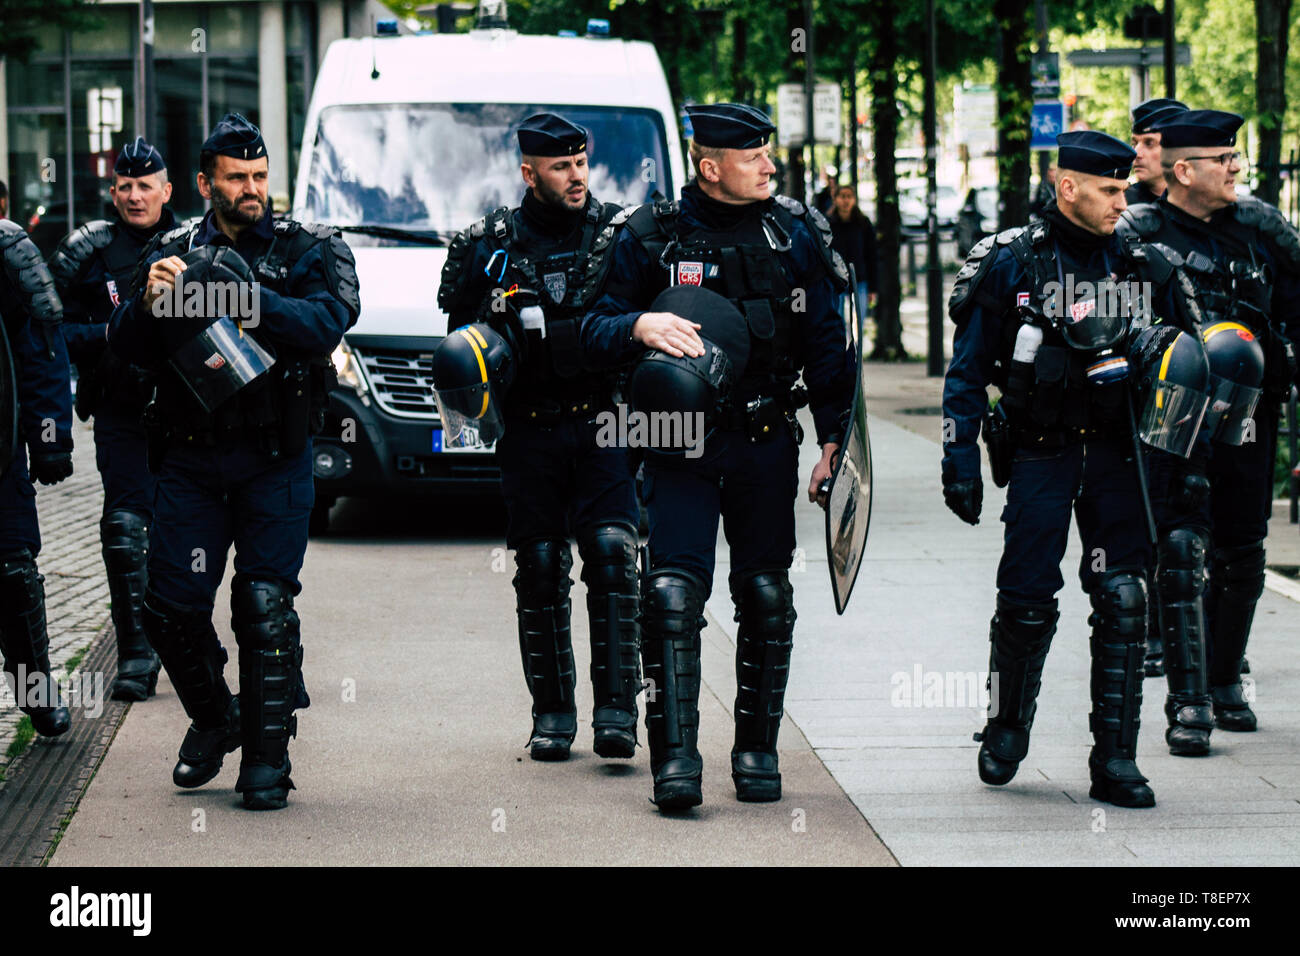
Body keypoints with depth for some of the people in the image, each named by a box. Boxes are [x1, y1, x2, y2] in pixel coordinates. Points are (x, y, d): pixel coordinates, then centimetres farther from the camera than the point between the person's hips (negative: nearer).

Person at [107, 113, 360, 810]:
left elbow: (325, 323, -14)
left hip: (274, 462, -2)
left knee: (265, 608, -7)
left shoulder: (309, 251, 4)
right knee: (171, 607, 1)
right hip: (190, 460, 2)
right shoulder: (172, 253, 10)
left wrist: (247, 297, -26)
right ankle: (213, 720, 26)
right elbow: (129, 347, 2)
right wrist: (150, 302, -20)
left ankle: (267, 758, 2)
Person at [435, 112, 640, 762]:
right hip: (529, 433, 1)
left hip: (603, 425, -1)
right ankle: (552, 714, 12)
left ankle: (616, 710, -11)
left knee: (611, 556, -13)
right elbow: (459, 337, 11)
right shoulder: (491, 246, 5)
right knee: (540, 569, 3)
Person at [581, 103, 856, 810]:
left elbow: (826, 343, 9)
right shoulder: (651, 237, -1)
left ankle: (757, 749, 19)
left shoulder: (795, 233, 5)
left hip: (767, 443, 2)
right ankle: (675, 757, -10)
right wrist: (640, 326, -21)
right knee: (673, 593, -12)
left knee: (765, 597, 7)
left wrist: (833, 441, 4)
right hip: (680, 445, -2)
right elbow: (595, 332, 1)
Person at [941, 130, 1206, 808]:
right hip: (1041, 453, -2)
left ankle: (1115, 760, -1)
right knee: (1026, 602, -1)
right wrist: (960, 461, -3)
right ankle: (1006, 729, 25)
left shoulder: (1137, 262, 6)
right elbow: (967, 371, 1)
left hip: (1116, 453, 2)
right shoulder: (1012, 264, -2)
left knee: (1123, 599, -6)